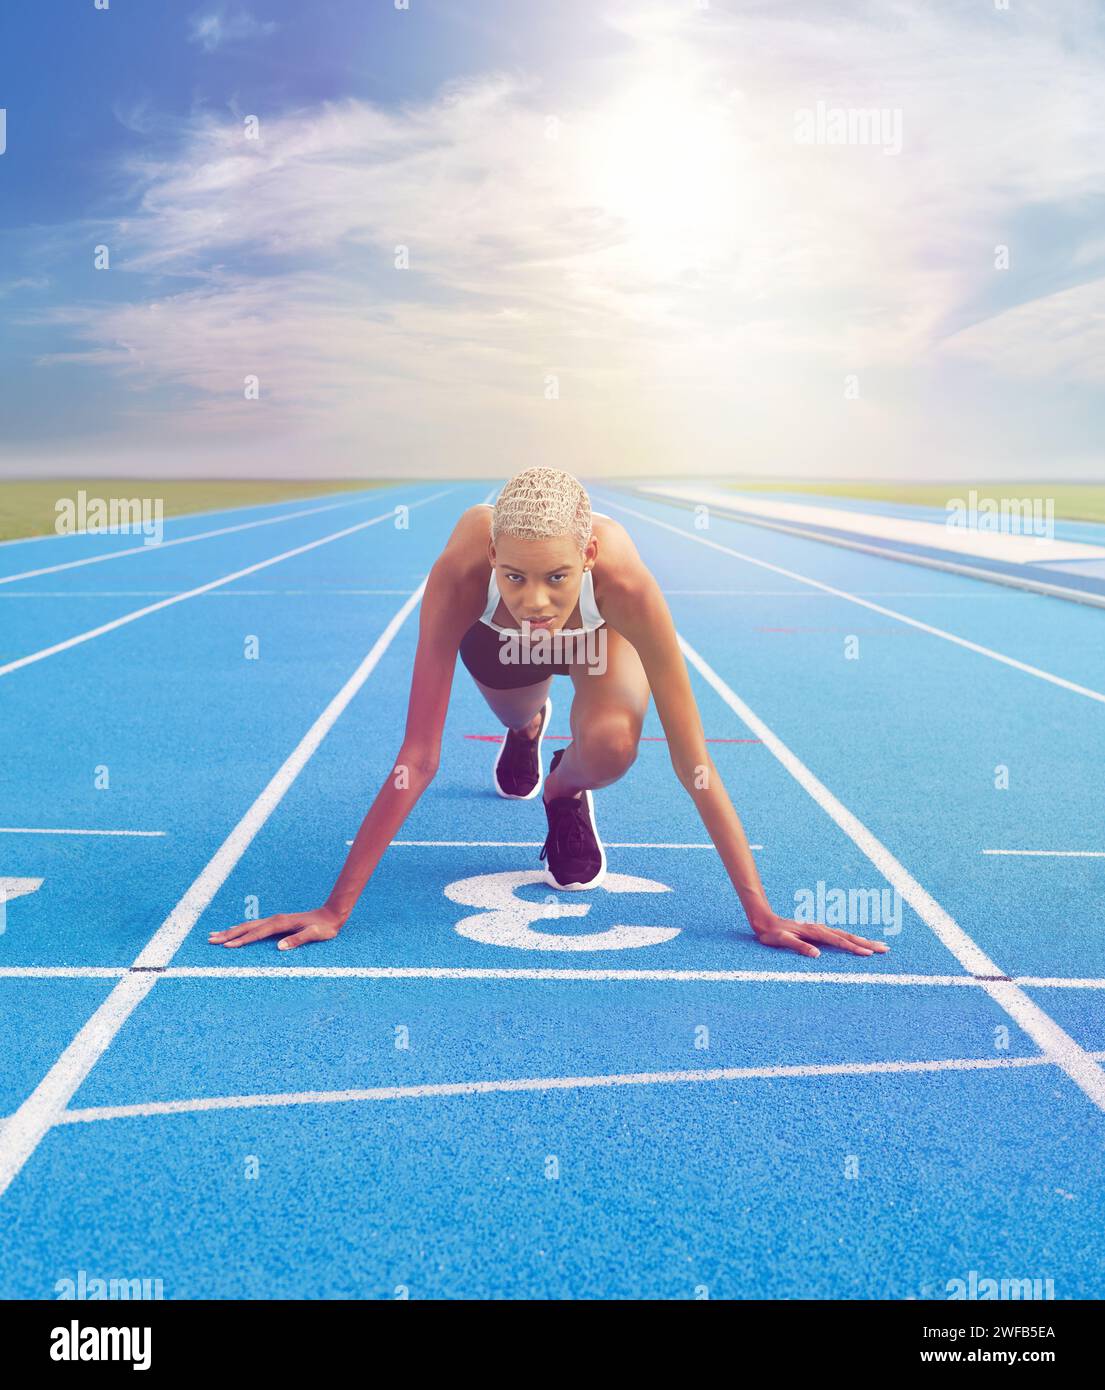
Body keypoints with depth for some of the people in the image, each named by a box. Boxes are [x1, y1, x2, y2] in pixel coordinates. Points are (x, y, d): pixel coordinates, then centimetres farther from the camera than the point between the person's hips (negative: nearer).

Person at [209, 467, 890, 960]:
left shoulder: (625, 581, -44)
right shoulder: (460, 573, -44)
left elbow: (692, 760, -38)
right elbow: (418, 759, -40)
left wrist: (762, 913, -35)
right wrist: (336, 908, -39)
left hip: (598, 633, -1)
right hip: (497, 635, 2)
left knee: (610, 746, -30)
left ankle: (565, 792, 6)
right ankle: (529, 726, 68)